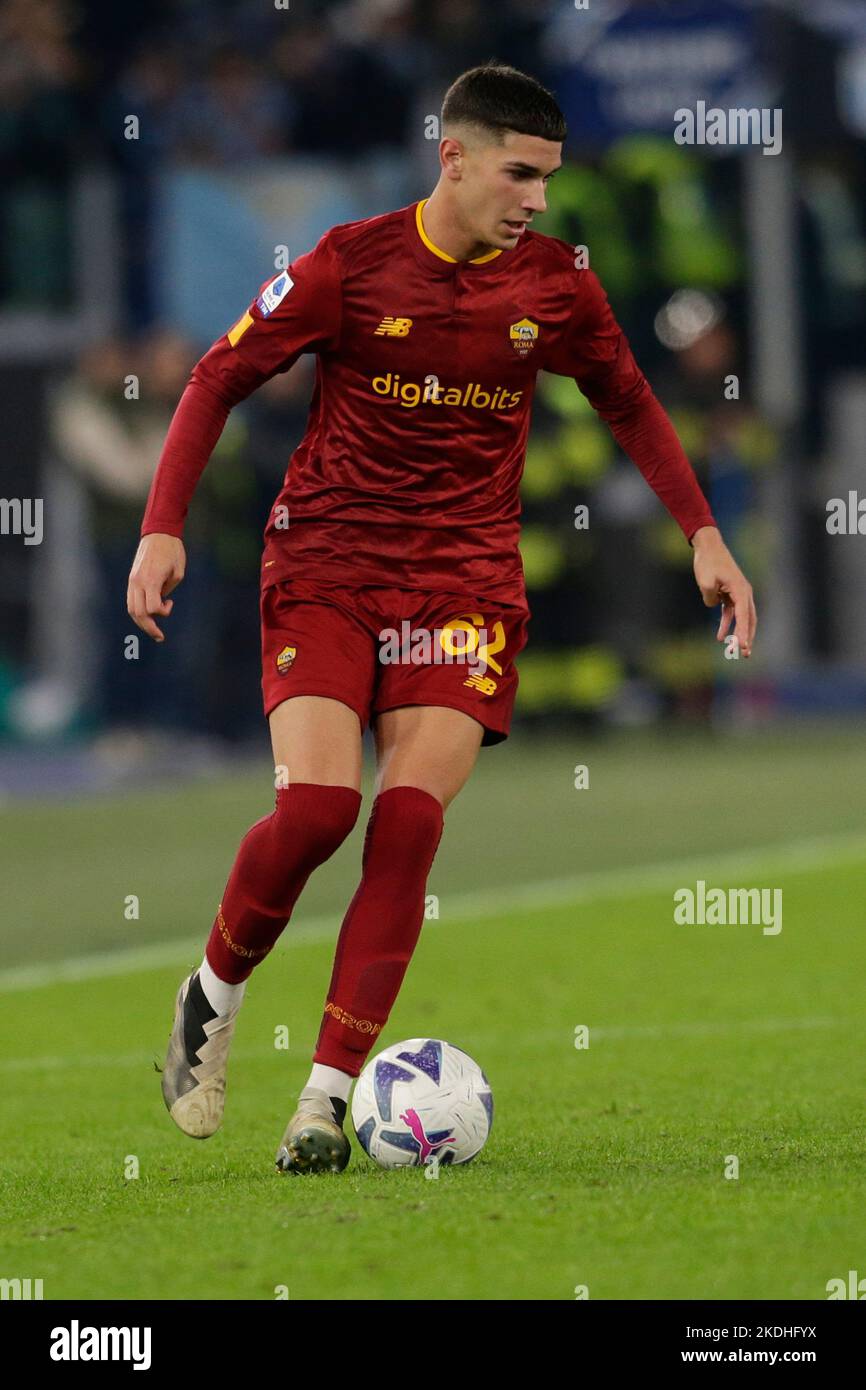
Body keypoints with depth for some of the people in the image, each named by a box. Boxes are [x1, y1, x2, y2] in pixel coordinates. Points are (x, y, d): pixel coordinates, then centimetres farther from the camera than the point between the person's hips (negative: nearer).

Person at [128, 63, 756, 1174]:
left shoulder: (557, 286, 1)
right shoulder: (347, 267, -7)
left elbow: (631, 405, 18)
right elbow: (219, 379, 1)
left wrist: (702, 535, 10)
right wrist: (164, 525, -8)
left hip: (466, 575, 2)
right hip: (324, 566, -2)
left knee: (409, 823, -13)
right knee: (317, 803, -19)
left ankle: (326, 1099, -9)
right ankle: (213, 993, 10)